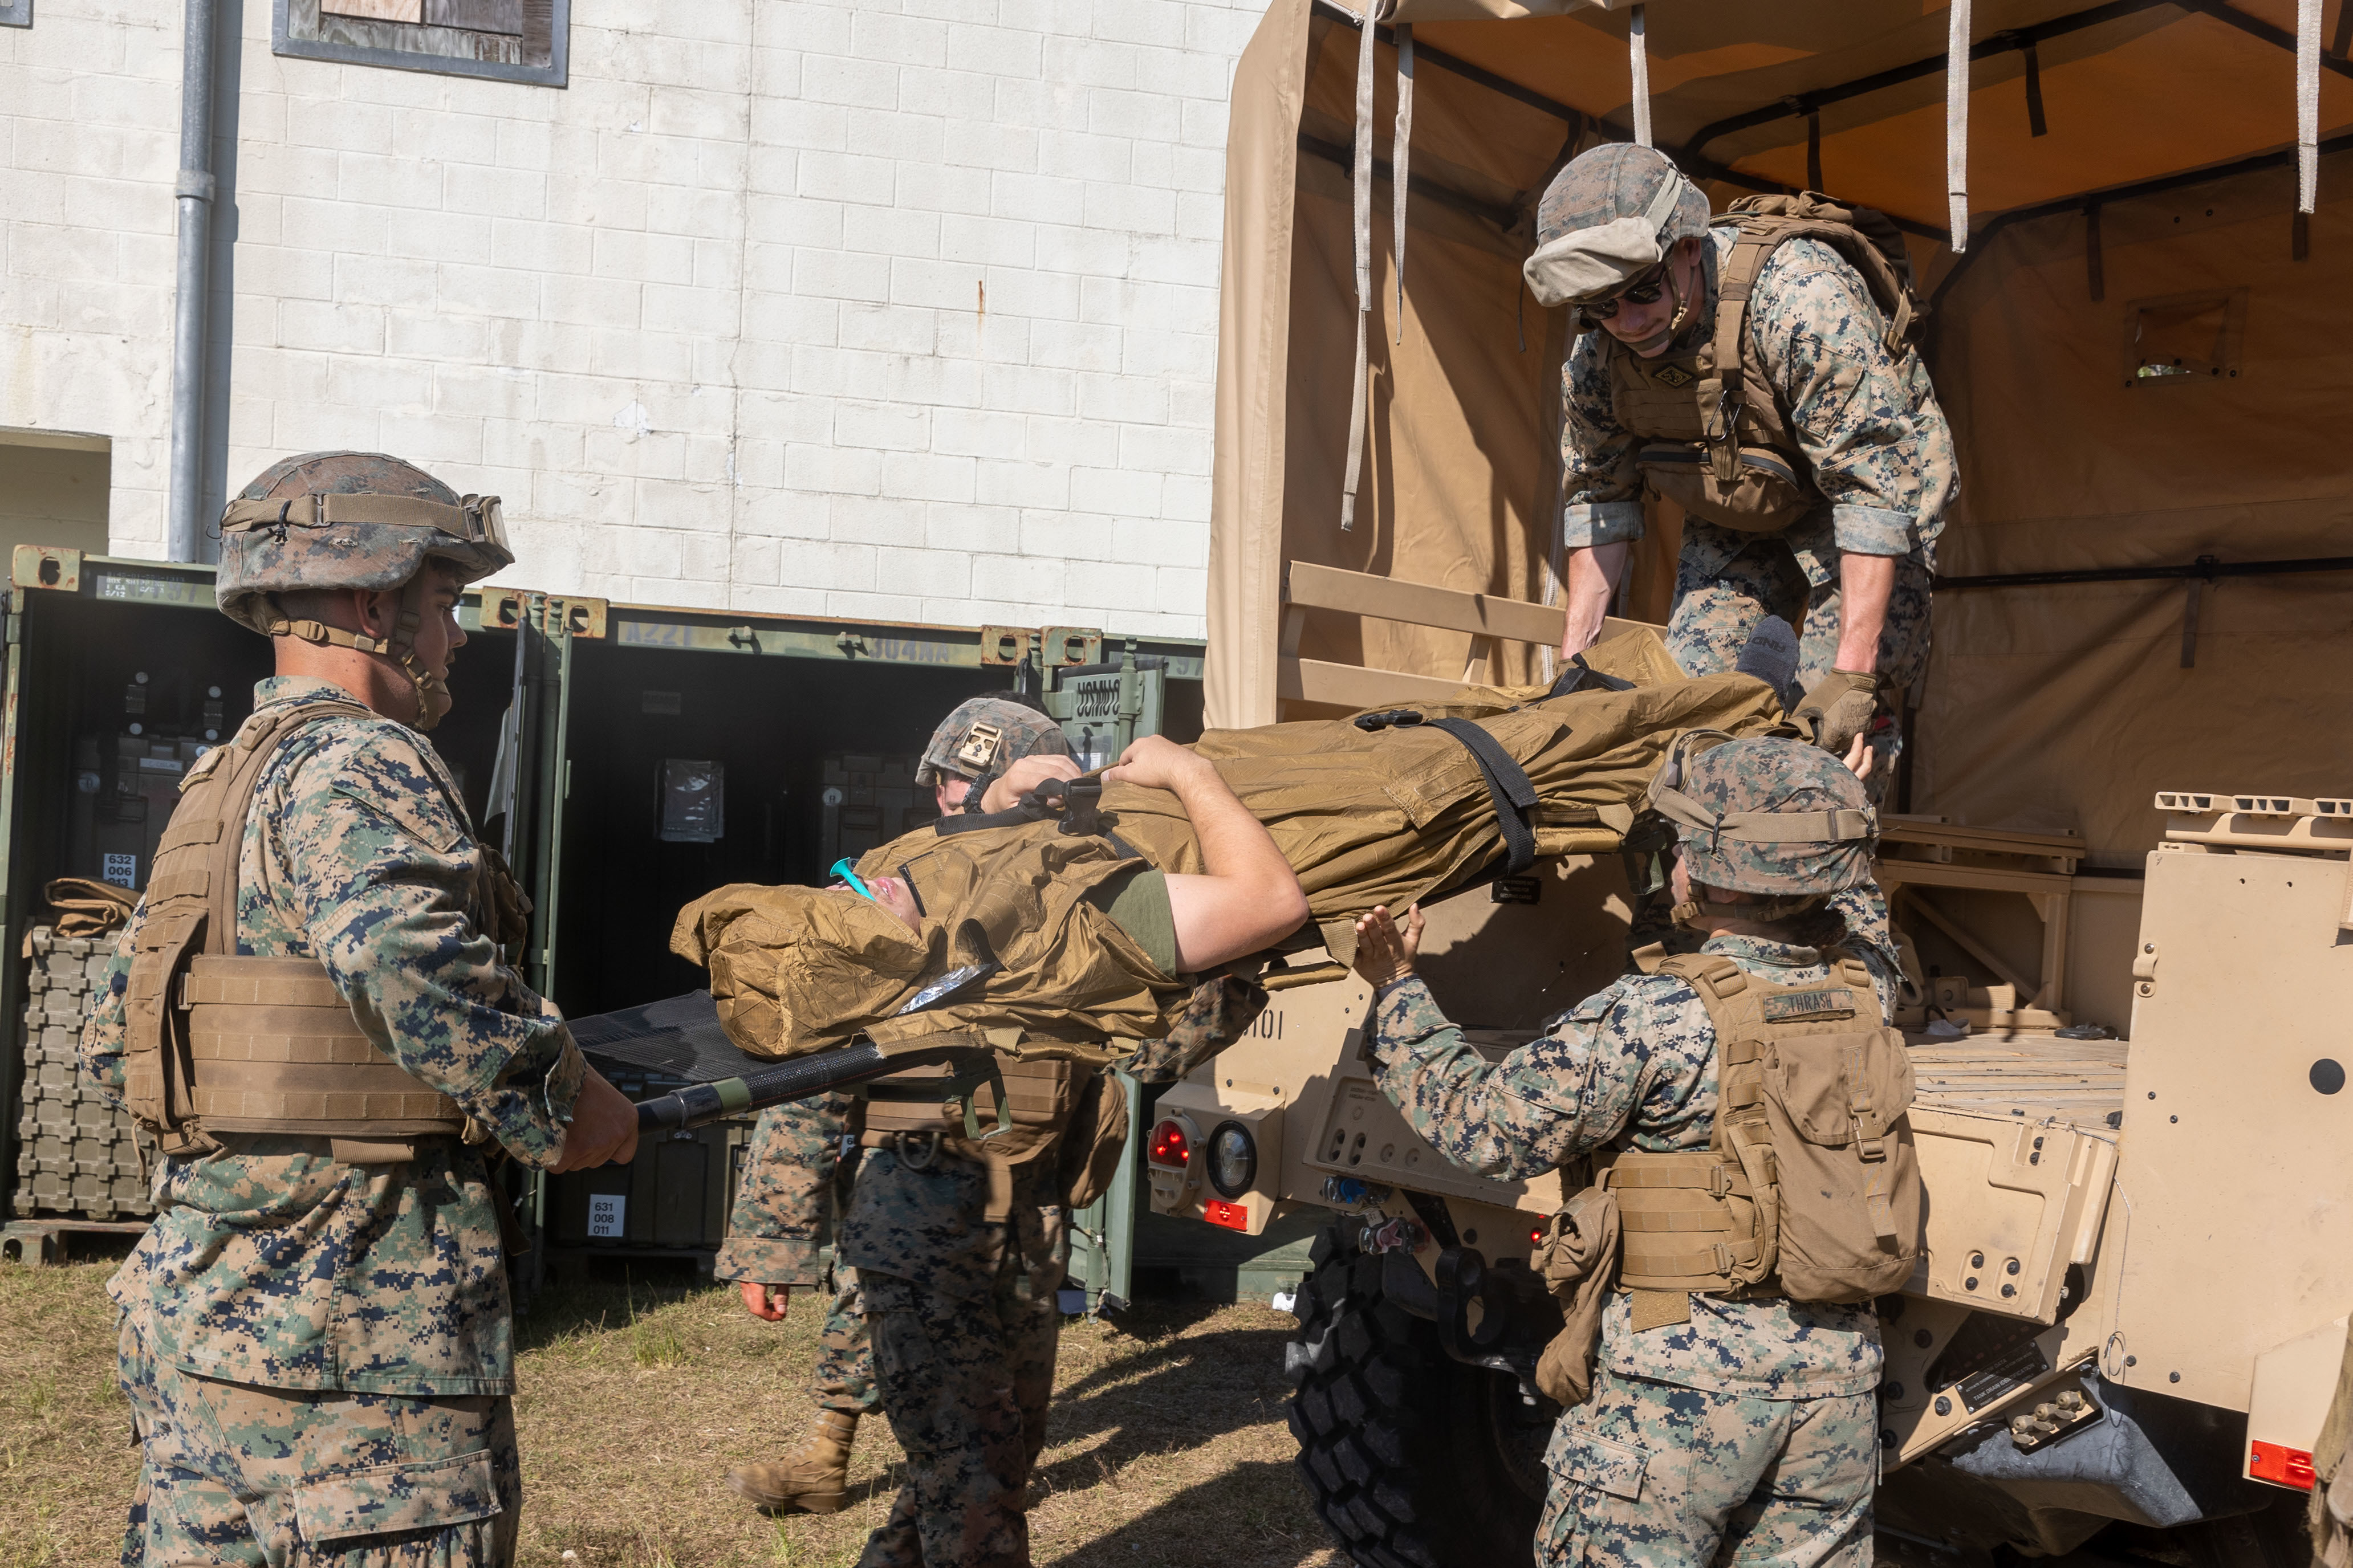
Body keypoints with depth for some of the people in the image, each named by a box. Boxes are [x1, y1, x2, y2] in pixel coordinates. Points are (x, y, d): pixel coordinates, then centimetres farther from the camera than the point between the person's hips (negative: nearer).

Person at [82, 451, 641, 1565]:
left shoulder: (214, 789, 17)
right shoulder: (357, 760, -12)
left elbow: (113, 1044, 21)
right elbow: (411, 963, -30)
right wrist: (562, 1110, -18)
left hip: (194, 1295, 9)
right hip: (350, 1326, -9)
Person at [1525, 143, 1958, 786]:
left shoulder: (1799, 297, -38)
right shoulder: (1597, 357, -17)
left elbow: (1874, 483, -39)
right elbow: (1597, 498, -2)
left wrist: (1853, 673, -43)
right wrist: (1573, 658, -6)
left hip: (1872, 484, -5)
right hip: (1736, 512, 6)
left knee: (1840, 724, -20)